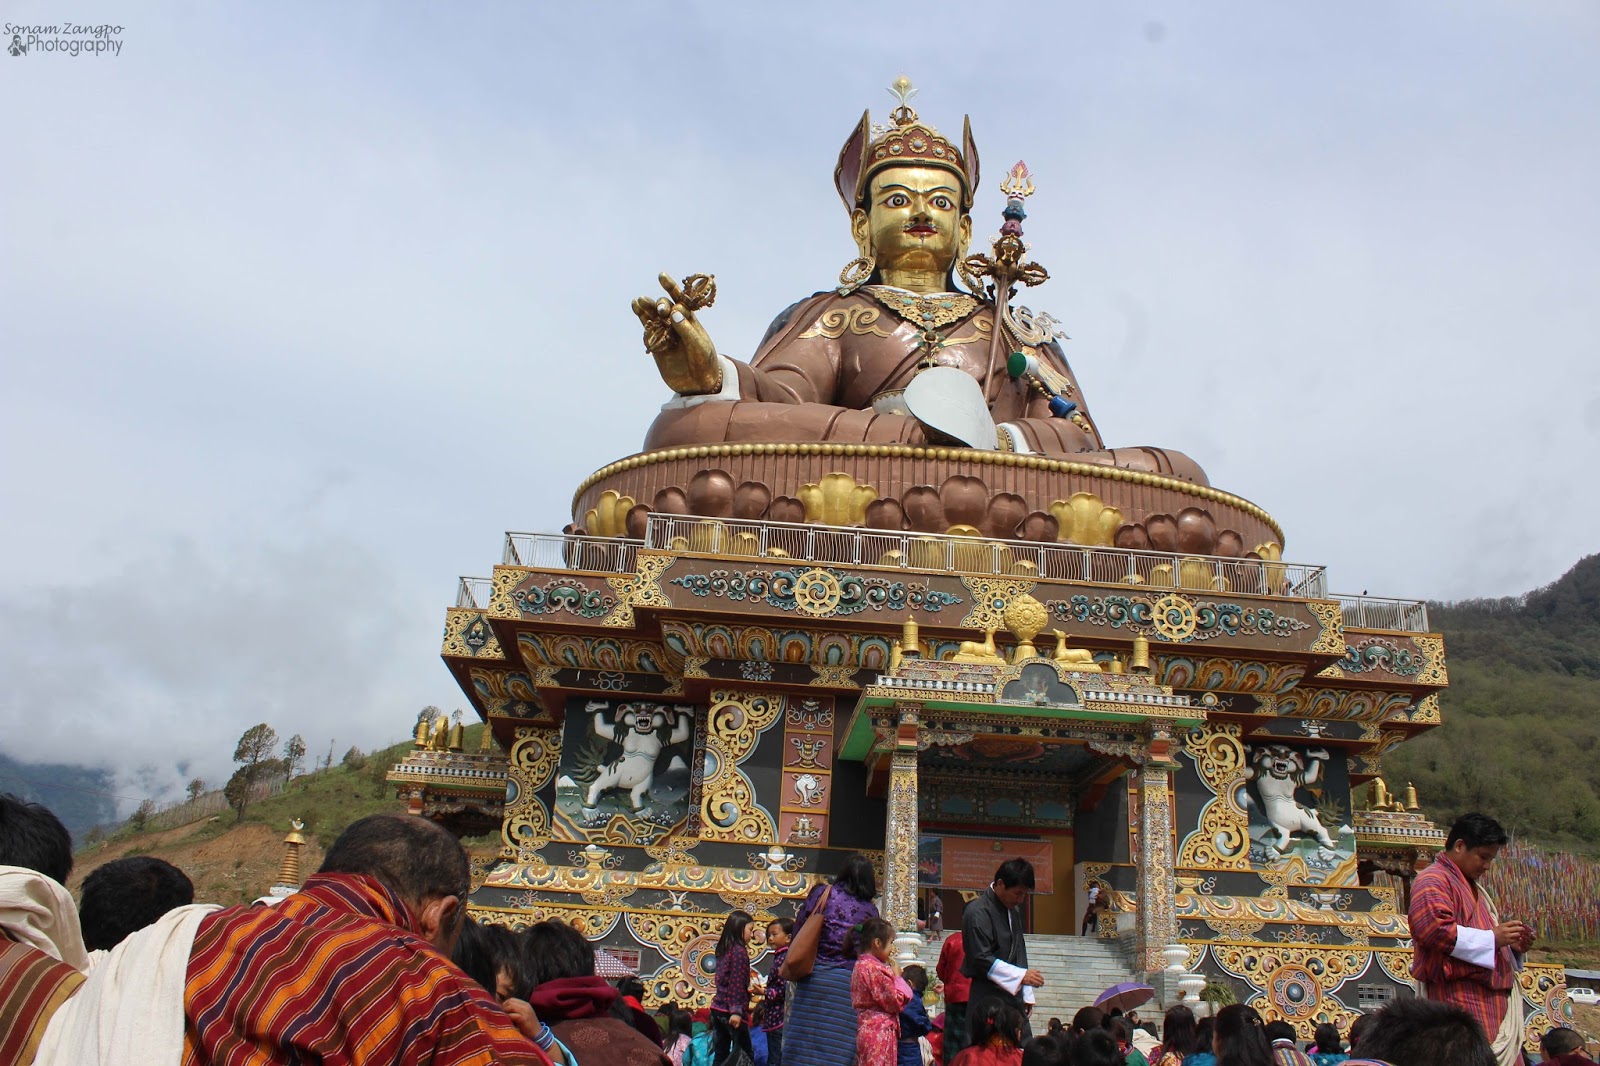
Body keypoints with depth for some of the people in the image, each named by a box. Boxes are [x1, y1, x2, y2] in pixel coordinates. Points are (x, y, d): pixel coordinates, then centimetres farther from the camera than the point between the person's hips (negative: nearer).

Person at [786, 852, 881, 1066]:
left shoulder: (821, 894, 2)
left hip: (813, 976, 1)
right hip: (848, 981, -1)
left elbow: (798, 930, 6)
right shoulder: (870, 911, 2)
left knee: (803, 1045, 4)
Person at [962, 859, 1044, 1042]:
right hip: (989, 999, -8)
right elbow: (981, 959, -17)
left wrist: (1026, 995, 19)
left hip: (1014, 996, 8)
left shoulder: (1014, 910, 14)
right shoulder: (977, 912, -13)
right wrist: (1021, 976, -20)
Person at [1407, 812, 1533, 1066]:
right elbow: (1432, 928, -23)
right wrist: (1492, 938, -17)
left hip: (1494, 997, 10)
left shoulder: (1474, 889, 26)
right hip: (1460, 996, -10)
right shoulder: (1433, 880, -6)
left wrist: (1512, 945, 13)